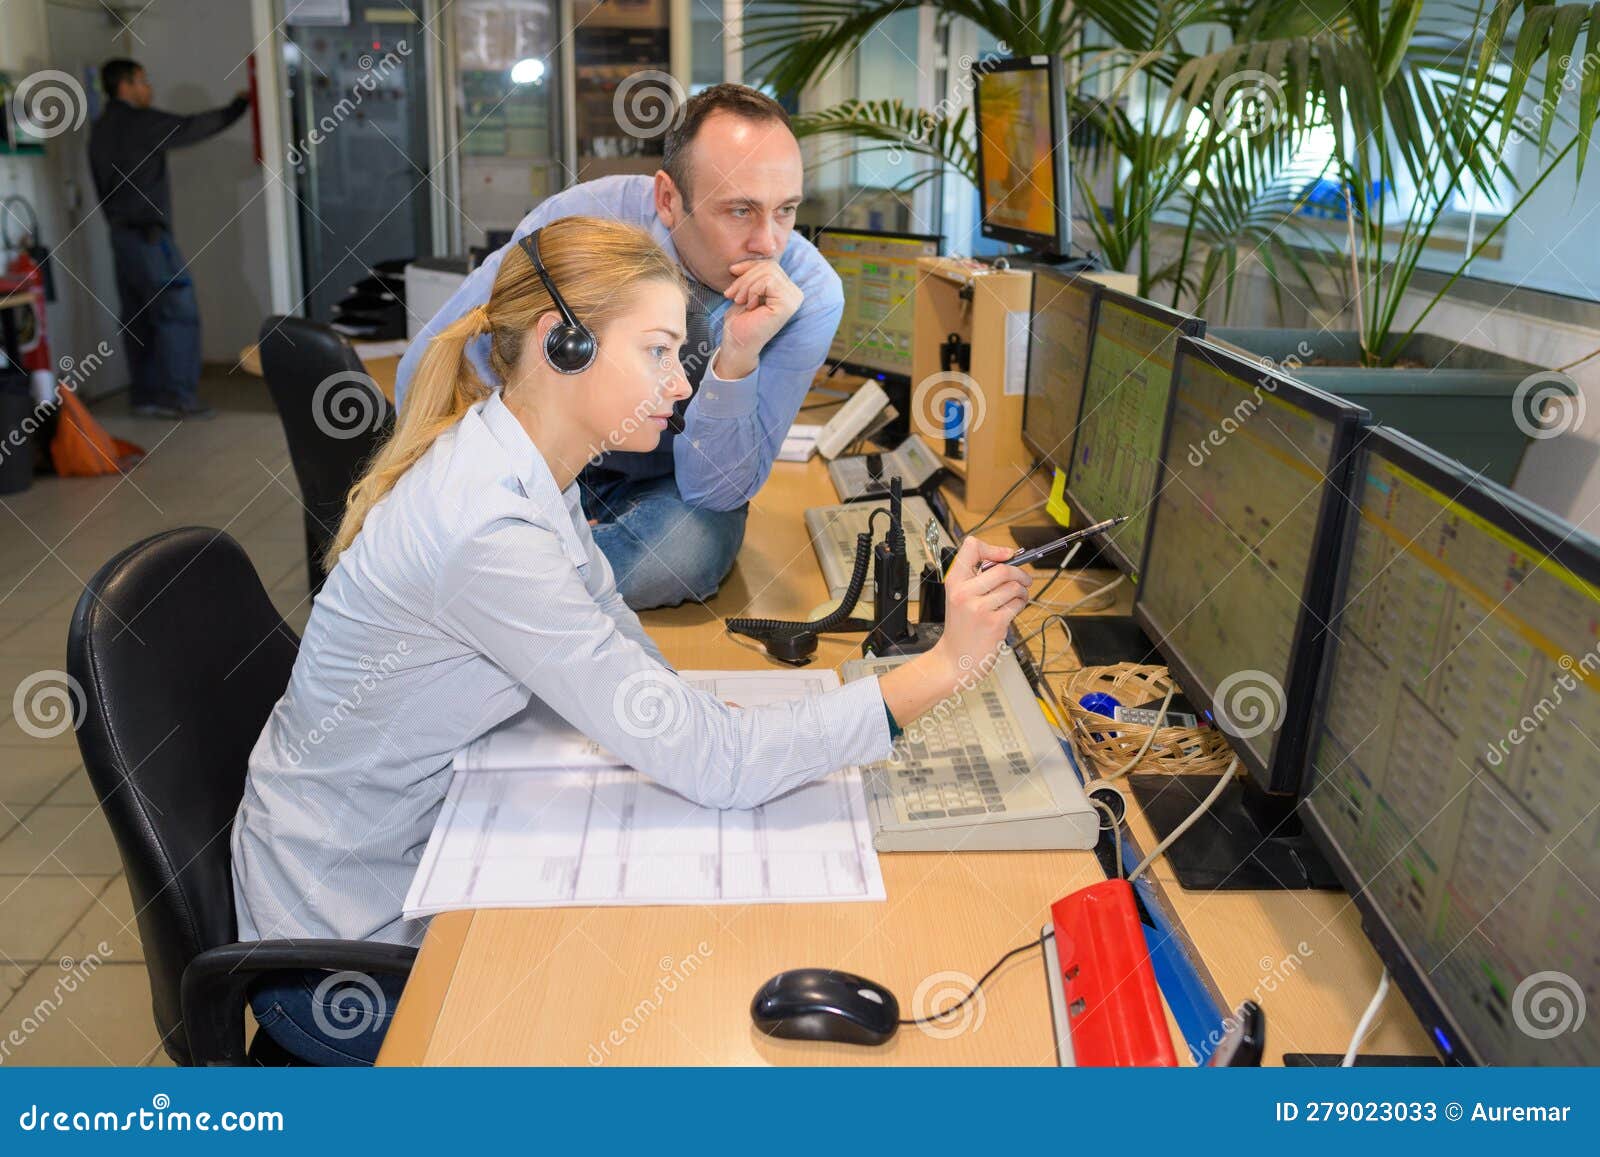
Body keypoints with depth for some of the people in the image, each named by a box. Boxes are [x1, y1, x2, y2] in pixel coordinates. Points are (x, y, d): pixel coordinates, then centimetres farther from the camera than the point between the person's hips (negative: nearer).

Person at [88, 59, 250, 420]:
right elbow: (192, 127, -9)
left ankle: (147, 396, 12)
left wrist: (119, 222, 22)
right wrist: (237, 106, 3)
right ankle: (179, 397, -11)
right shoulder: (139, 122, -11)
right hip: (148, 234, -9)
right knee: (178, 312, -8)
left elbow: (105, 186, 18)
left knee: (139, 319, 9)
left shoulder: (100, 130, 16)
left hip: (121, 234, 9)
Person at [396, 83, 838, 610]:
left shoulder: (812, 294, -22)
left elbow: (718, 489, -24)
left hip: (667, 484, 0)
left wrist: (738, 357, -39)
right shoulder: (579, 220, -24)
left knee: (697, 545, -34)